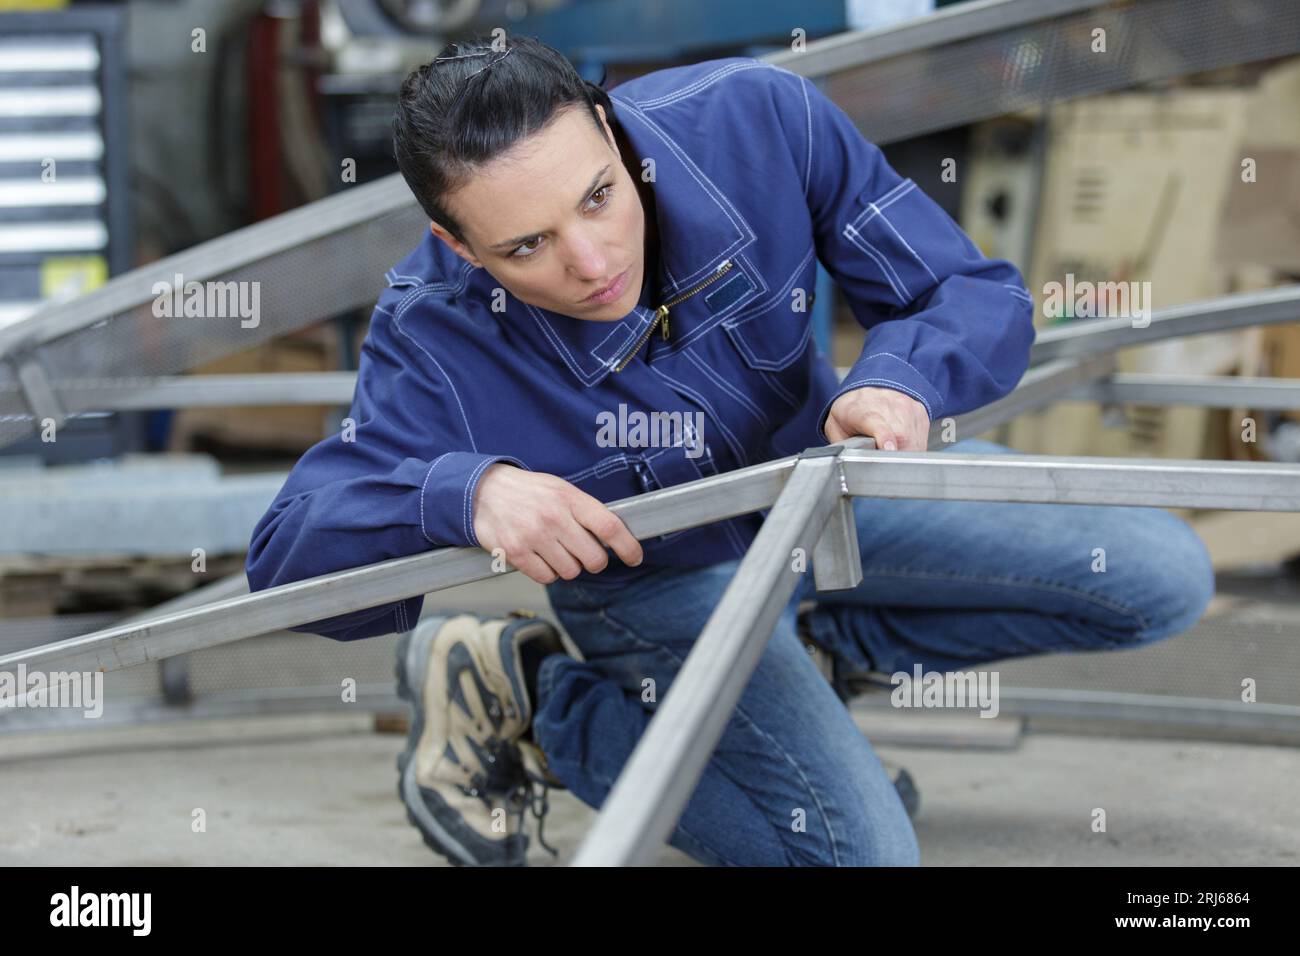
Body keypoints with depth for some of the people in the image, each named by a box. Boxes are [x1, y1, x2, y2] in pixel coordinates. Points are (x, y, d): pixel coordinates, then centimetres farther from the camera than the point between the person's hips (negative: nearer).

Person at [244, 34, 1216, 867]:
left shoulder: (756, 119, -30)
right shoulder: (435, 337, -33)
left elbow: (980, 296, -20)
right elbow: (289, 558, -35)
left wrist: (897, 381, -44)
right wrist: (465, 494, -54)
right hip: (656, 575, -4)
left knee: (1162, 578, -4)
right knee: (863, 854, -18)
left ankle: (799, 637, 7)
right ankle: (531, 691, -1)